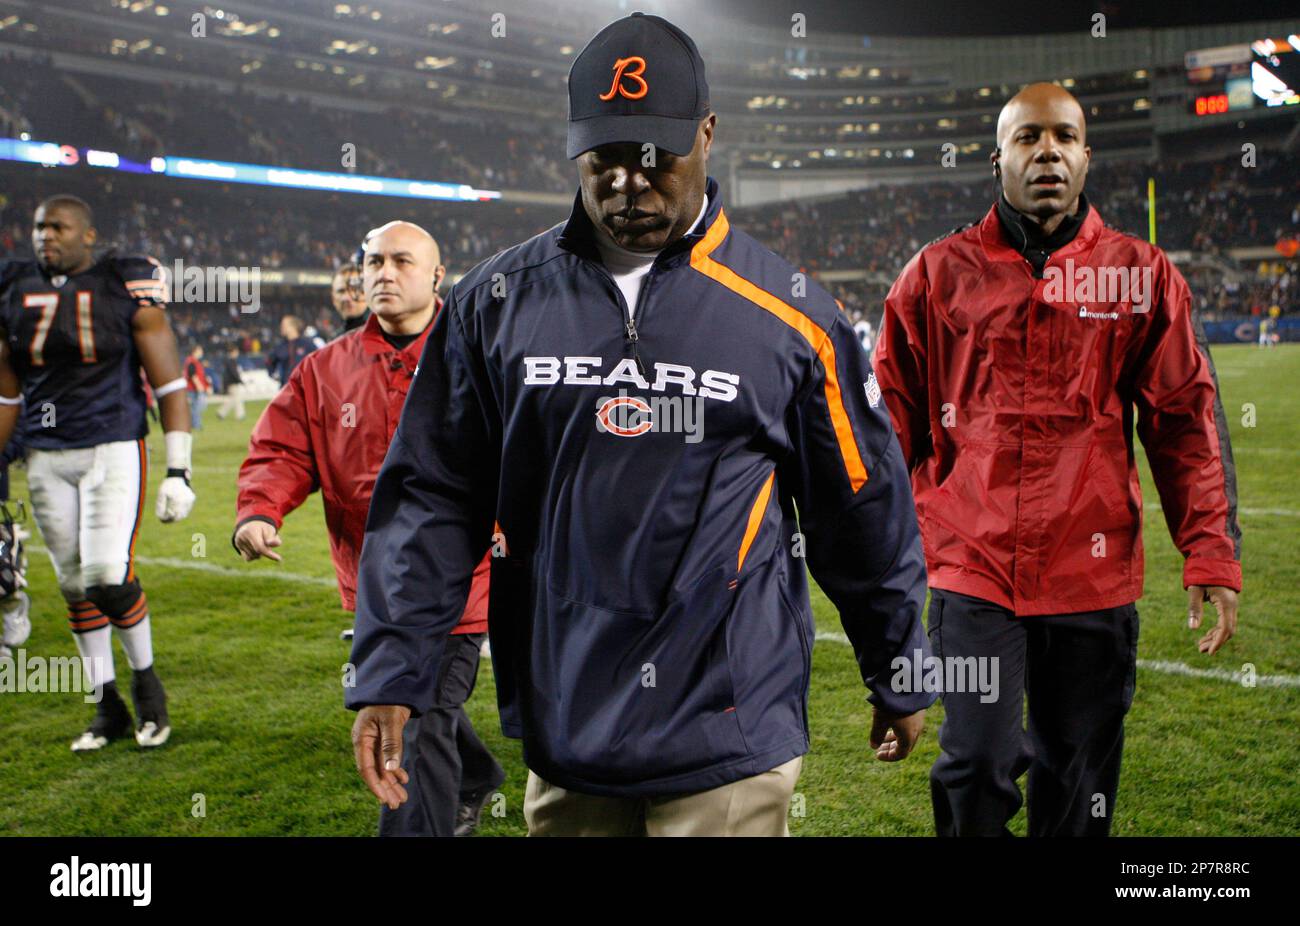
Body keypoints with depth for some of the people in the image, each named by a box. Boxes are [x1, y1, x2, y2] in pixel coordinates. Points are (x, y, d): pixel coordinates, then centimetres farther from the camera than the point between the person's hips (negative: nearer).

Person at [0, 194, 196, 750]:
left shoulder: (126, 287, -5)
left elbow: (168, 383, -4)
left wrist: (178, 469, -9)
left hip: (113, 452, -5)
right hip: (45, 458, 5)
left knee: (107, 576, -16)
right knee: (75, 586, 8)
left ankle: (145, 679, 11)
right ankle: (108, 708, 21)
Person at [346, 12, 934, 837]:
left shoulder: (791, 316, -2)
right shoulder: (497, 302, 3)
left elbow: (866, 512, 6)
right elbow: (434, 499, 5)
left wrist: (899, 680, 14)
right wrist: (389, 677, 0)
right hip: (562, 743, 2)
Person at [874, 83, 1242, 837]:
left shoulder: (1143, 274, 6)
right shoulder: (940, 273, 5)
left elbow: (1188, 422, 6)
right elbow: (893, 419, 9)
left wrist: (1212, 555, 0)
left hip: (1094, 575, 1)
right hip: (973, 570, -1)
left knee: (1079, 786, 10)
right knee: (977, 766, -6)